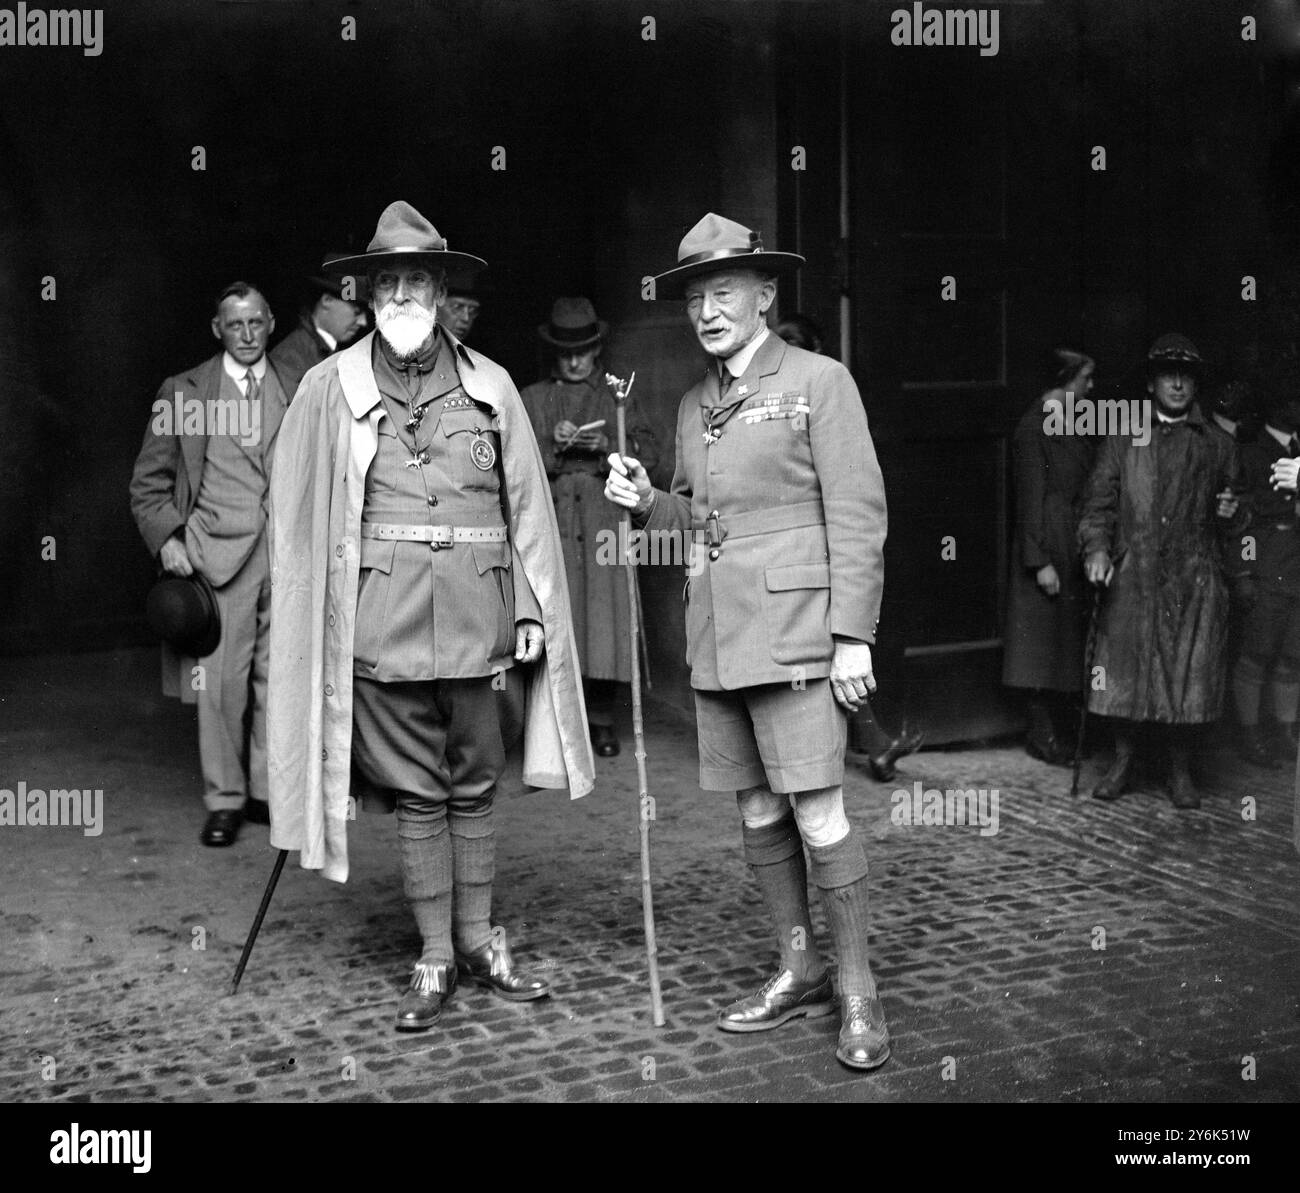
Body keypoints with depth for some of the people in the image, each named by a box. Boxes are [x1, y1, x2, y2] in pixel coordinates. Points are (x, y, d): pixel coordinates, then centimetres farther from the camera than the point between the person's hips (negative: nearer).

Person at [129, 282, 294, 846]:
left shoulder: (298, 392, 12)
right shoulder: (182, 392, 8)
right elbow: (149, 482, 9)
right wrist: (168, 539, -4)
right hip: (218, 552, -1)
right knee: (221, 679, -3)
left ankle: (269, 790, 16)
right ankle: (224, 799, 9)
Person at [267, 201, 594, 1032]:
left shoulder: (490, 386, 6)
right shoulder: (331, 389, 3)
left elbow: (527, 506, 7)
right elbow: (302, 521, 4)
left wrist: (532, 611, 2)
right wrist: (316, 624, -1)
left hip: (478, 613, 1)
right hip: (384, 616, -1)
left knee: (476, 783, 10)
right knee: (416, 790, 5)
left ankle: (480, 942, 23)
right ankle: (435, 958, 16)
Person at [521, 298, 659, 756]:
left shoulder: (618, 396, 17)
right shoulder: (532, 399, 17)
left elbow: (648, 453, 9)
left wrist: (605, 446, -8)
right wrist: (553, 446, -8)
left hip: (604, 509, 0)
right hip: (551, 516, 0)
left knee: (605, 609, -8)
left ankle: (602, 719, -1)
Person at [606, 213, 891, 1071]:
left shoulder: (819, 381, -4)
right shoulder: (696, 404, 15)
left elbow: (857, 515, -8)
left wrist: (853, 635, -14)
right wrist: (648, 501, 1)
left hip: (794, 628, -6)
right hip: (718, 636, 7)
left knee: (817, 810, -6)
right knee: (758, 813, 11)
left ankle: (858, 986, 9)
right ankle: (800, 970, 26)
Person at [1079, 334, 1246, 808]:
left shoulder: (1218, 446, 13)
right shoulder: (1122, 439, 10)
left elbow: (1234, 528, 20)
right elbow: (1099, 500, 4)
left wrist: (1230, 514, -3)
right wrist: (1097, 548, -11)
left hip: (1194, 580, 1)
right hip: (1131, 577, -1)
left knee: (1188, 675, 1)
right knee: (1125, 669, 0)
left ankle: (1180, 771, 15)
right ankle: (1122, 760, 17)